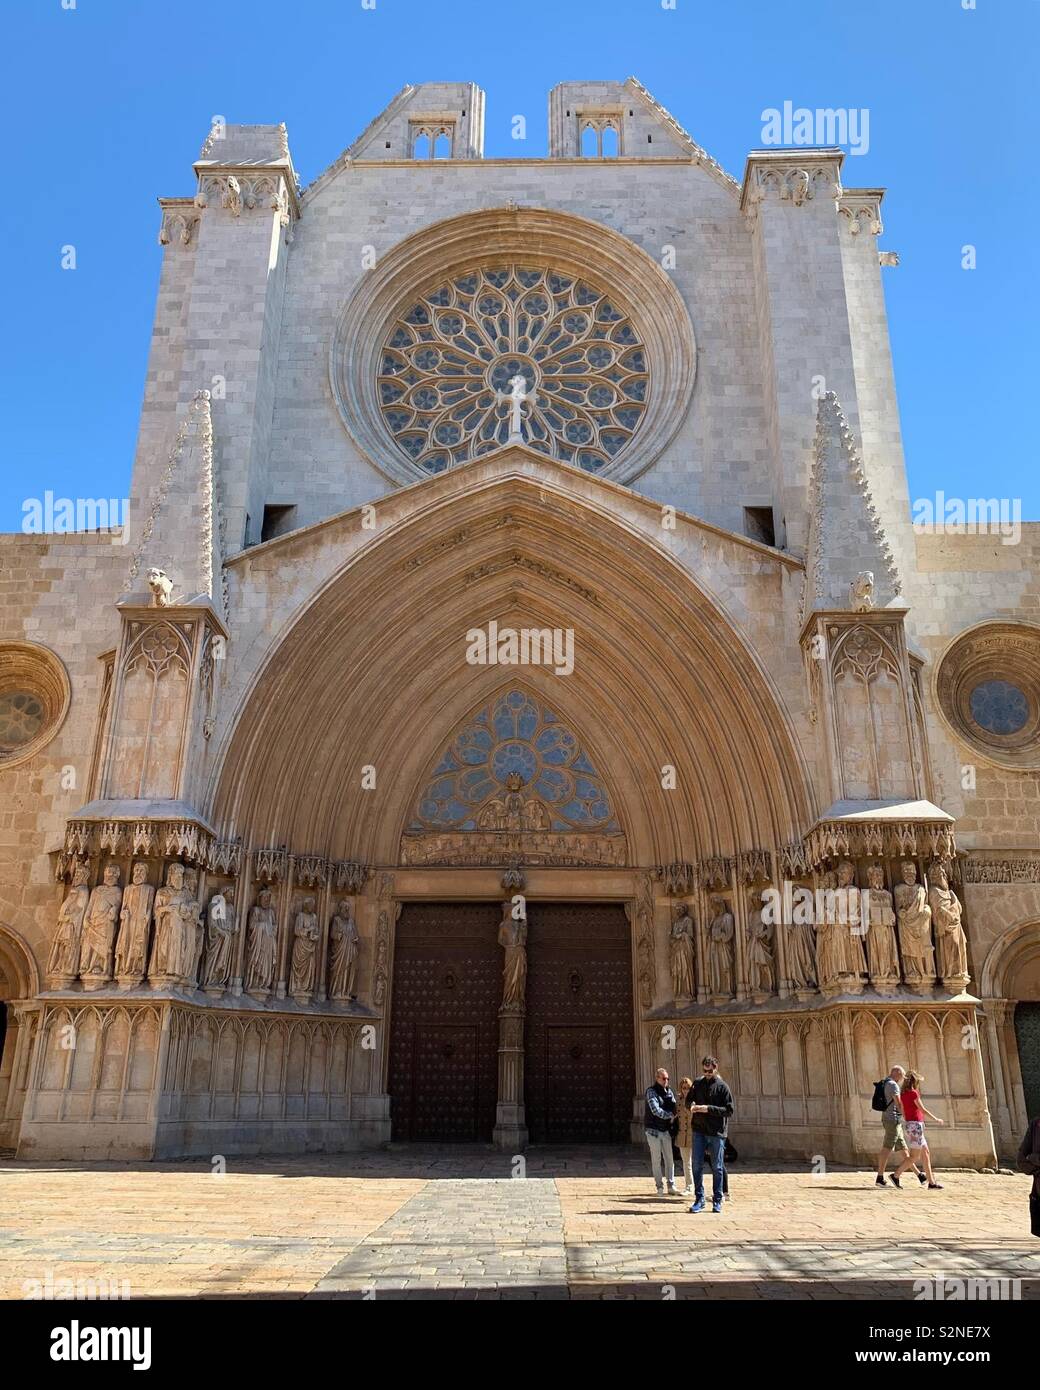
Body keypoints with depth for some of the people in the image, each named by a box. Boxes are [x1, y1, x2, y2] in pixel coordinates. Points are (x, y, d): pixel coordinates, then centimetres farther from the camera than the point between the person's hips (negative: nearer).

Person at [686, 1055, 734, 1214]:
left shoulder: (722, 1087, -3)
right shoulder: (697, 1084, 8)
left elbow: (729, 1110, -8)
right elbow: (688, 1100, 18)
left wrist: (708, 1108, -18)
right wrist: (691, 1106, -7)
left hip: (717, 1132, -3)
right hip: (699, 1131, 3)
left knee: (717, 1168, 6)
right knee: (697, 1166, 2)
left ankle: (717, 1200, 17)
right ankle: (699, 1199, 12)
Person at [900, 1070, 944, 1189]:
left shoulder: (903, 1094, 12)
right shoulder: (913, 1093, -12)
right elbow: (923, 1110, -7)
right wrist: (936, 1119, 5)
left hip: (909, 1123, 9)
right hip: (915, 1124, -9)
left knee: (926, 1152, 13)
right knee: (915, 1155, -6)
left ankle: (931, 1182, 15)